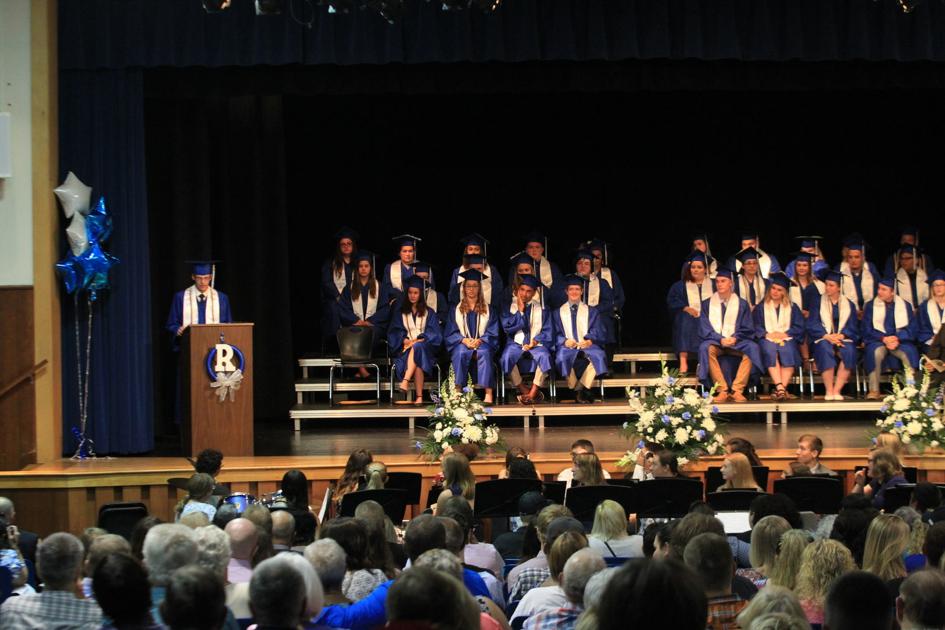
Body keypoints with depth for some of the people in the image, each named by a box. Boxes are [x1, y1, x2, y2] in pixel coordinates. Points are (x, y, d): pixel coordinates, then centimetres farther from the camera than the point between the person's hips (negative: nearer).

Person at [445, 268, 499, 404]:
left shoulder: (488, 310, 15)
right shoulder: (456, 310, 16)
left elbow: (493, 332, 6)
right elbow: (450, 333, 7)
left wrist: (480, 340, -14)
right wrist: (464, 340, -13)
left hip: (482, 343, 0)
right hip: (462, 343, 0)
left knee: (484, 352, -36)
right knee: (461, 352, -36)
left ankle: (488, 393, -44)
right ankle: (457, 391, -40)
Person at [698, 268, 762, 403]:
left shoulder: (741, 304, 10)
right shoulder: (708, 304, 9)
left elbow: (747, 329, 6)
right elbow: (704, 329, 2)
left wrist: (735, 338, -14)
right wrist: (720, 339, -15)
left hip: (736, 342, 1)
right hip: (715, 342, -1)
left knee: (752, 348, -31)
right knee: (706, 348, -36)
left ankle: (737, 390, -33)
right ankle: (722, 391, -37)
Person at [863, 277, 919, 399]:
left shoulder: (904, 306, 10)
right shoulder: (871, 306, 9)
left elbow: (911, 329, 3)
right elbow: (867, 331, 2)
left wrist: (897, 338, -15)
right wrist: (883, 339, -14)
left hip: (900, 341, 1)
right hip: (878, 341, -1)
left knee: (908, 353, -33)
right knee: (877, 352, -36)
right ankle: (874, 391, -36)